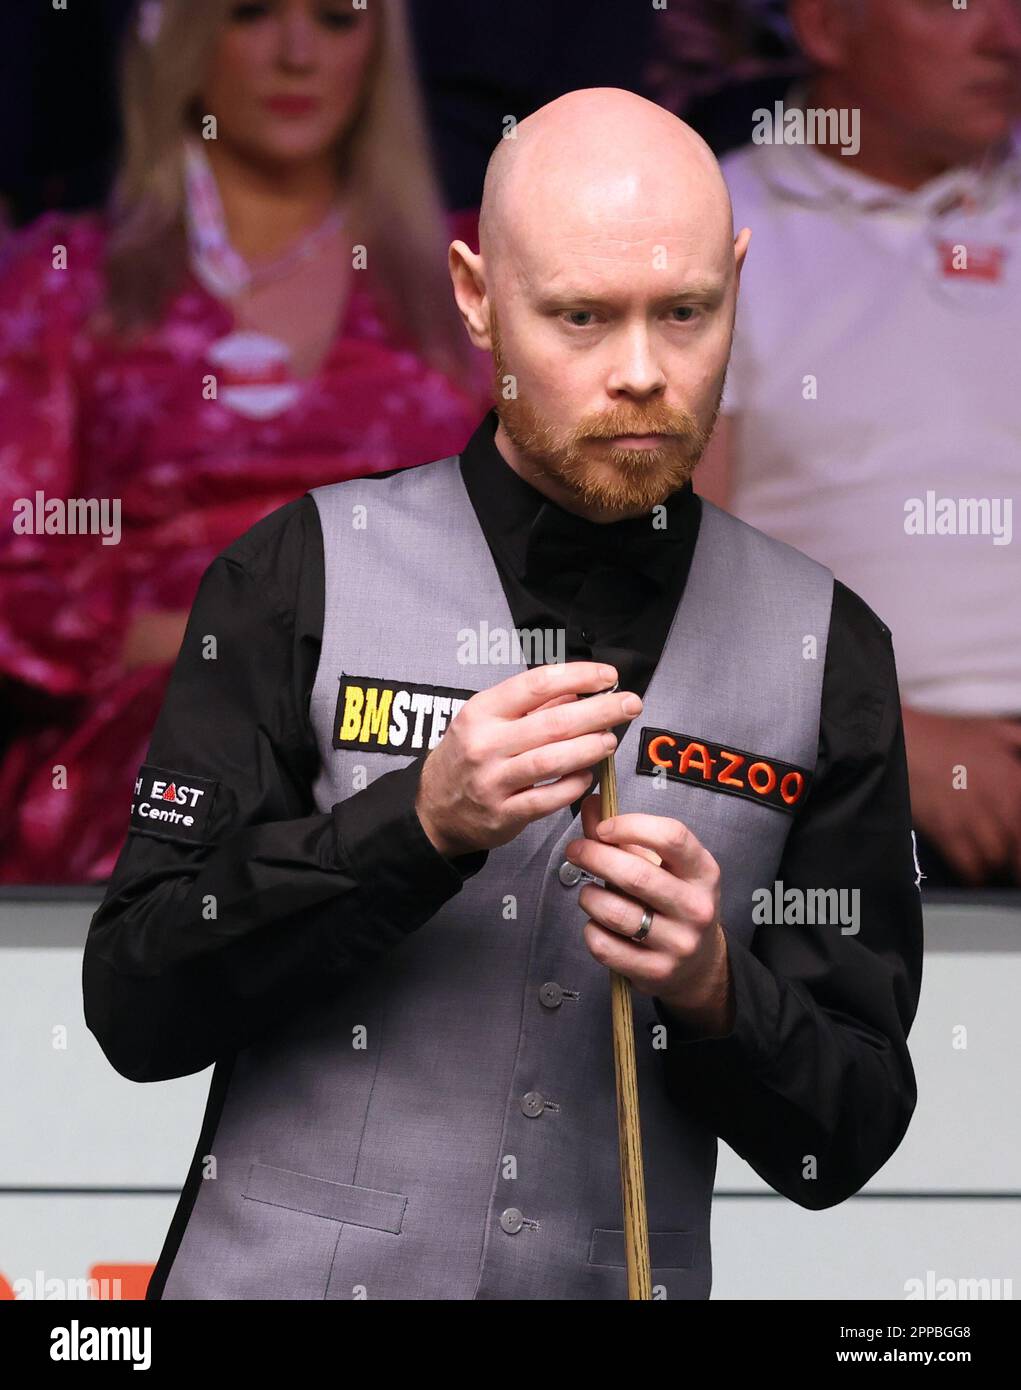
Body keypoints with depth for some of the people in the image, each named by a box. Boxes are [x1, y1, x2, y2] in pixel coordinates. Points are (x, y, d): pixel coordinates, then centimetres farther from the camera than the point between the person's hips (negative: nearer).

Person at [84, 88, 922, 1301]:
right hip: (285, 1275, -1)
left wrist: (711, 988, -19)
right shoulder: (303, 574, -7)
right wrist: (423, 823, -22)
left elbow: (841, 1147, 0)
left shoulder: (826, 647, -2)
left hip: (621, 1282, 2)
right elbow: (134, 1005, -11)